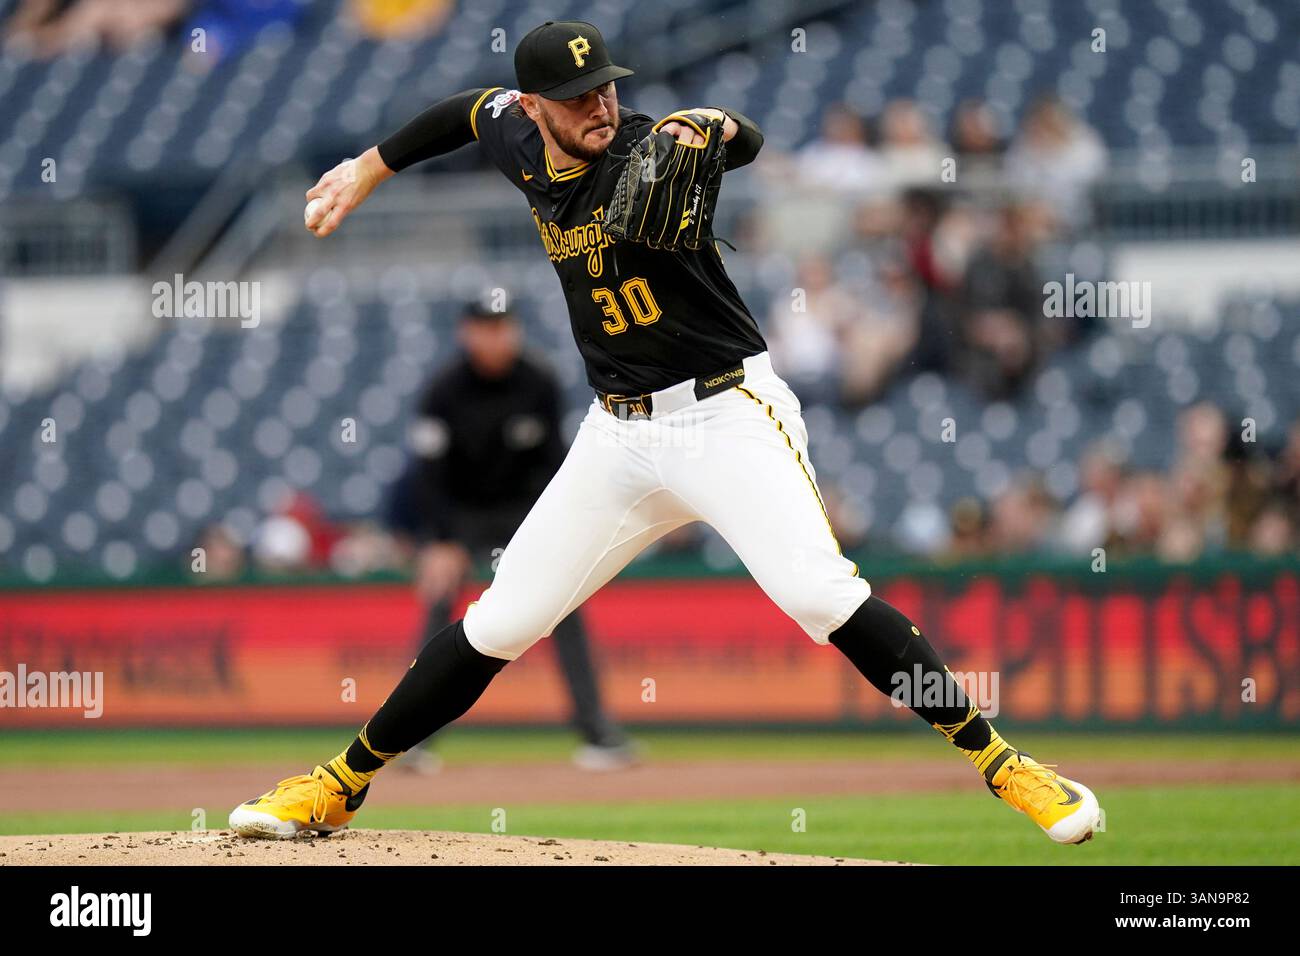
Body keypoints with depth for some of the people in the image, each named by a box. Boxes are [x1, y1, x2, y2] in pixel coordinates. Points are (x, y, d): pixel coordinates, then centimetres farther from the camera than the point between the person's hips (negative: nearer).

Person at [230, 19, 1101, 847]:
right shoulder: (524, 145, 3)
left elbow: (746, 141, -35)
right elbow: (472, 109, 26)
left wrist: (703, 132, -58)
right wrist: (369, 171, 34)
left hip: (728, 414, -6)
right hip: (621, 434, 6)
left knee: (816, 590, -26)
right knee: (500, 625, 6)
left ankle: (996, 759, -22)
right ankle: (342, 786, 19)